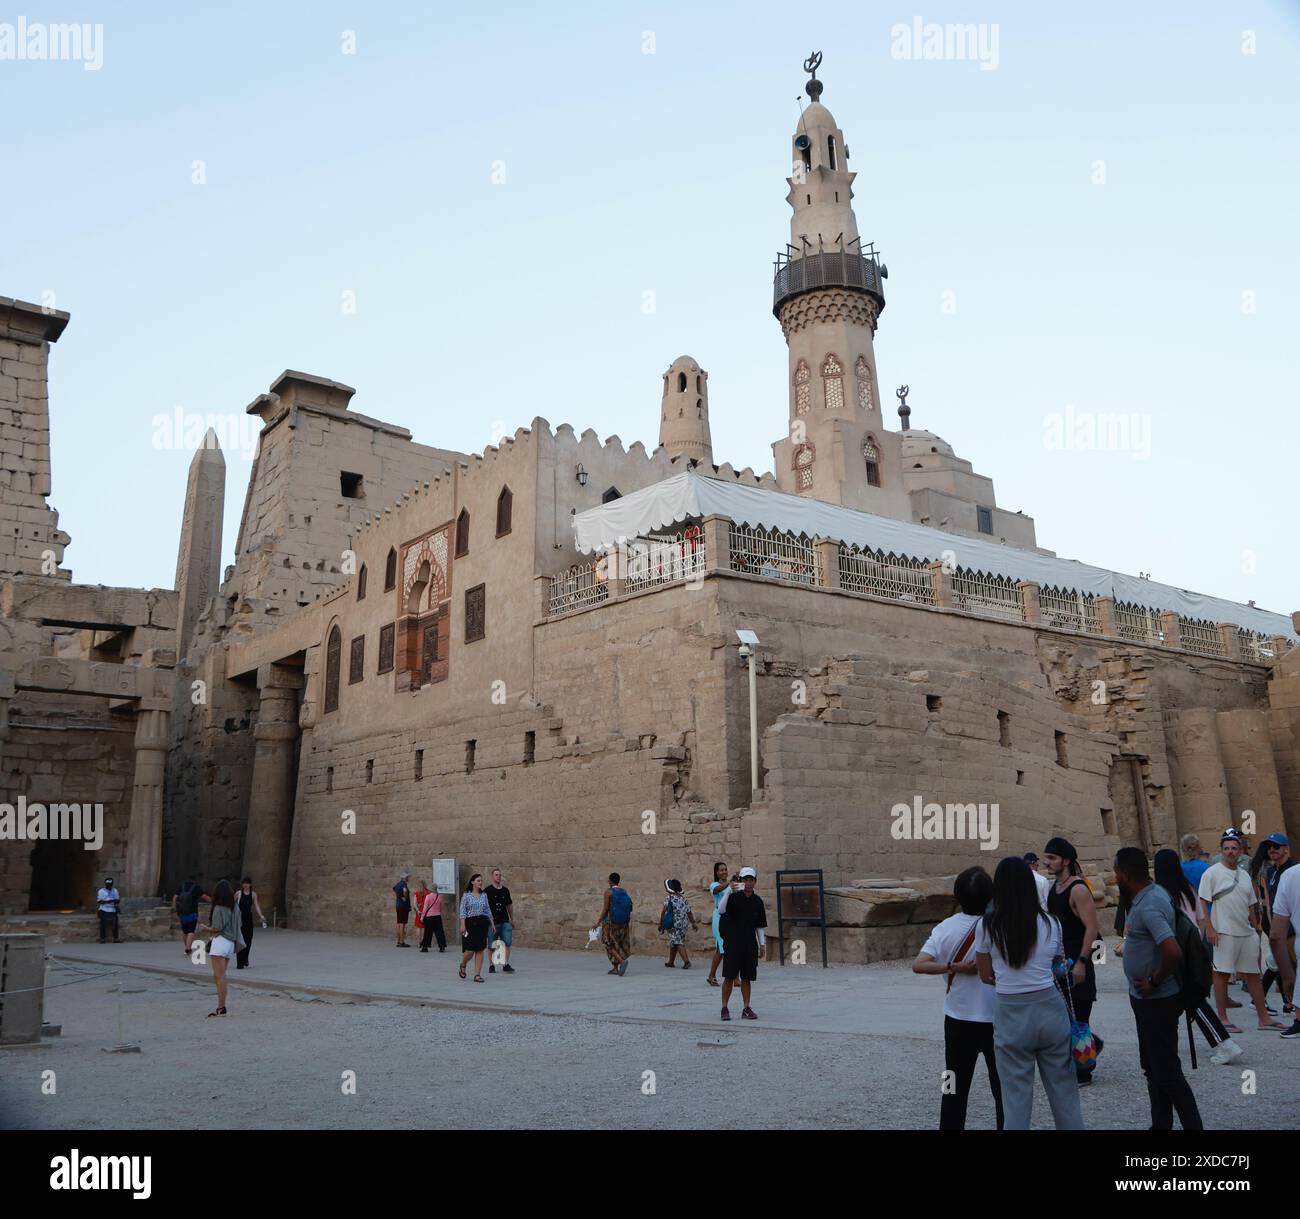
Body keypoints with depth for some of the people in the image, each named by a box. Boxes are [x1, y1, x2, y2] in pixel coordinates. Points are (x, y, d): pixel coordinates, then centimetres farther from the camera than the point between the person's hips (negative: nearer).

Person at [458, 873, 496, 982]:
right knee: (470, 950, -5)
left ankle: (477, 975, 3)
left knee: (480, 950, 0)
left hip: (482, 924, 4)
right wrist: (462, 925, -14)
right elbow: (462, 911, -5)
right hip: (470, 923, -4)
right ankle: (463, 965, 27)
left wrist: (492, 924, 12)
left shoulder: (484, 895, 11)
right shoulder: (466, 895, -1)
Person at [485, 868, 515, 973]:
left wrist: (512, 920, 20)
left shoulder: (505, 890, 12)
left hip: (505, 921, 3)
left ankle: (506, 964, -1)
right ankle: (491, 965, 16)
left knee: (507, 943, -5)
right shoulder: (487, 891, -1)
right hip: (492, 922, -3)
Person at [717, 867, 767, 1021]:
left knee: (747, 977, 7)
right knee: (729, 977, -2)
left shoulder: (757, 901, 7)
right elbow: (721, 910, -25)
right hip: (732, 943, -4)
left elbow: (759, 926, 14)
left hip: (750, 944, 4)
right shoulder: (734, 897, -6)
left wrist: (762, 943, 6)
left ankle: (747, 1009, 15)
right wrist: (729, 890, -34)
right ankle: (724, 1008, 6)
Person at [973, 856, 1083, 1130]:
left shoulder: (988, 926, -6)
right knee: (1063, 1089, 15)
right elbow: (1059, 966, 12)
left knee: (1016, 1096, 7)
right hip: (1050, 1009, 2)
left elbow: (986, 976, 3)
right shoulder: (1050, 923, -1)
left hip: (1010, 1014, -2)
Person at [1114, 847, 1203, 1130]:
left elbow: (1173, 952, -35)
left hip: (1157, 1001, -10)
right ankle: (1161, 1124, 29)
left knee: (1166, 1070, -2)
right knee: (1152, 1066, 19)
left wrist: (1154, 983, -22)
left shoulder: (1149, 906, -26)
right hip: (1146, 999, 10)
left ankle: (1193, 1125, 8)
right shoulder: (1152, 893, 5)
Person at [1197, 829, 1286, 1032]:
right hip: (1225, 932, -7)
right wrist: (1209, 928, -17)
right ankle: (1223, 1019, 5)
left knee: (1253, 974, 12)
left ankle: (1264, 1017, 20)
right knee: (1222, 974, -1)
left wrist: (1256, 929, 16)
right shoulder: (1212, 873, -7)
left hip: (1247, 933, 7)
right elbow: (1202, 902, -11)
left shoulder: (1244, 875, 14)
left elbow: (1250, 906, 20)